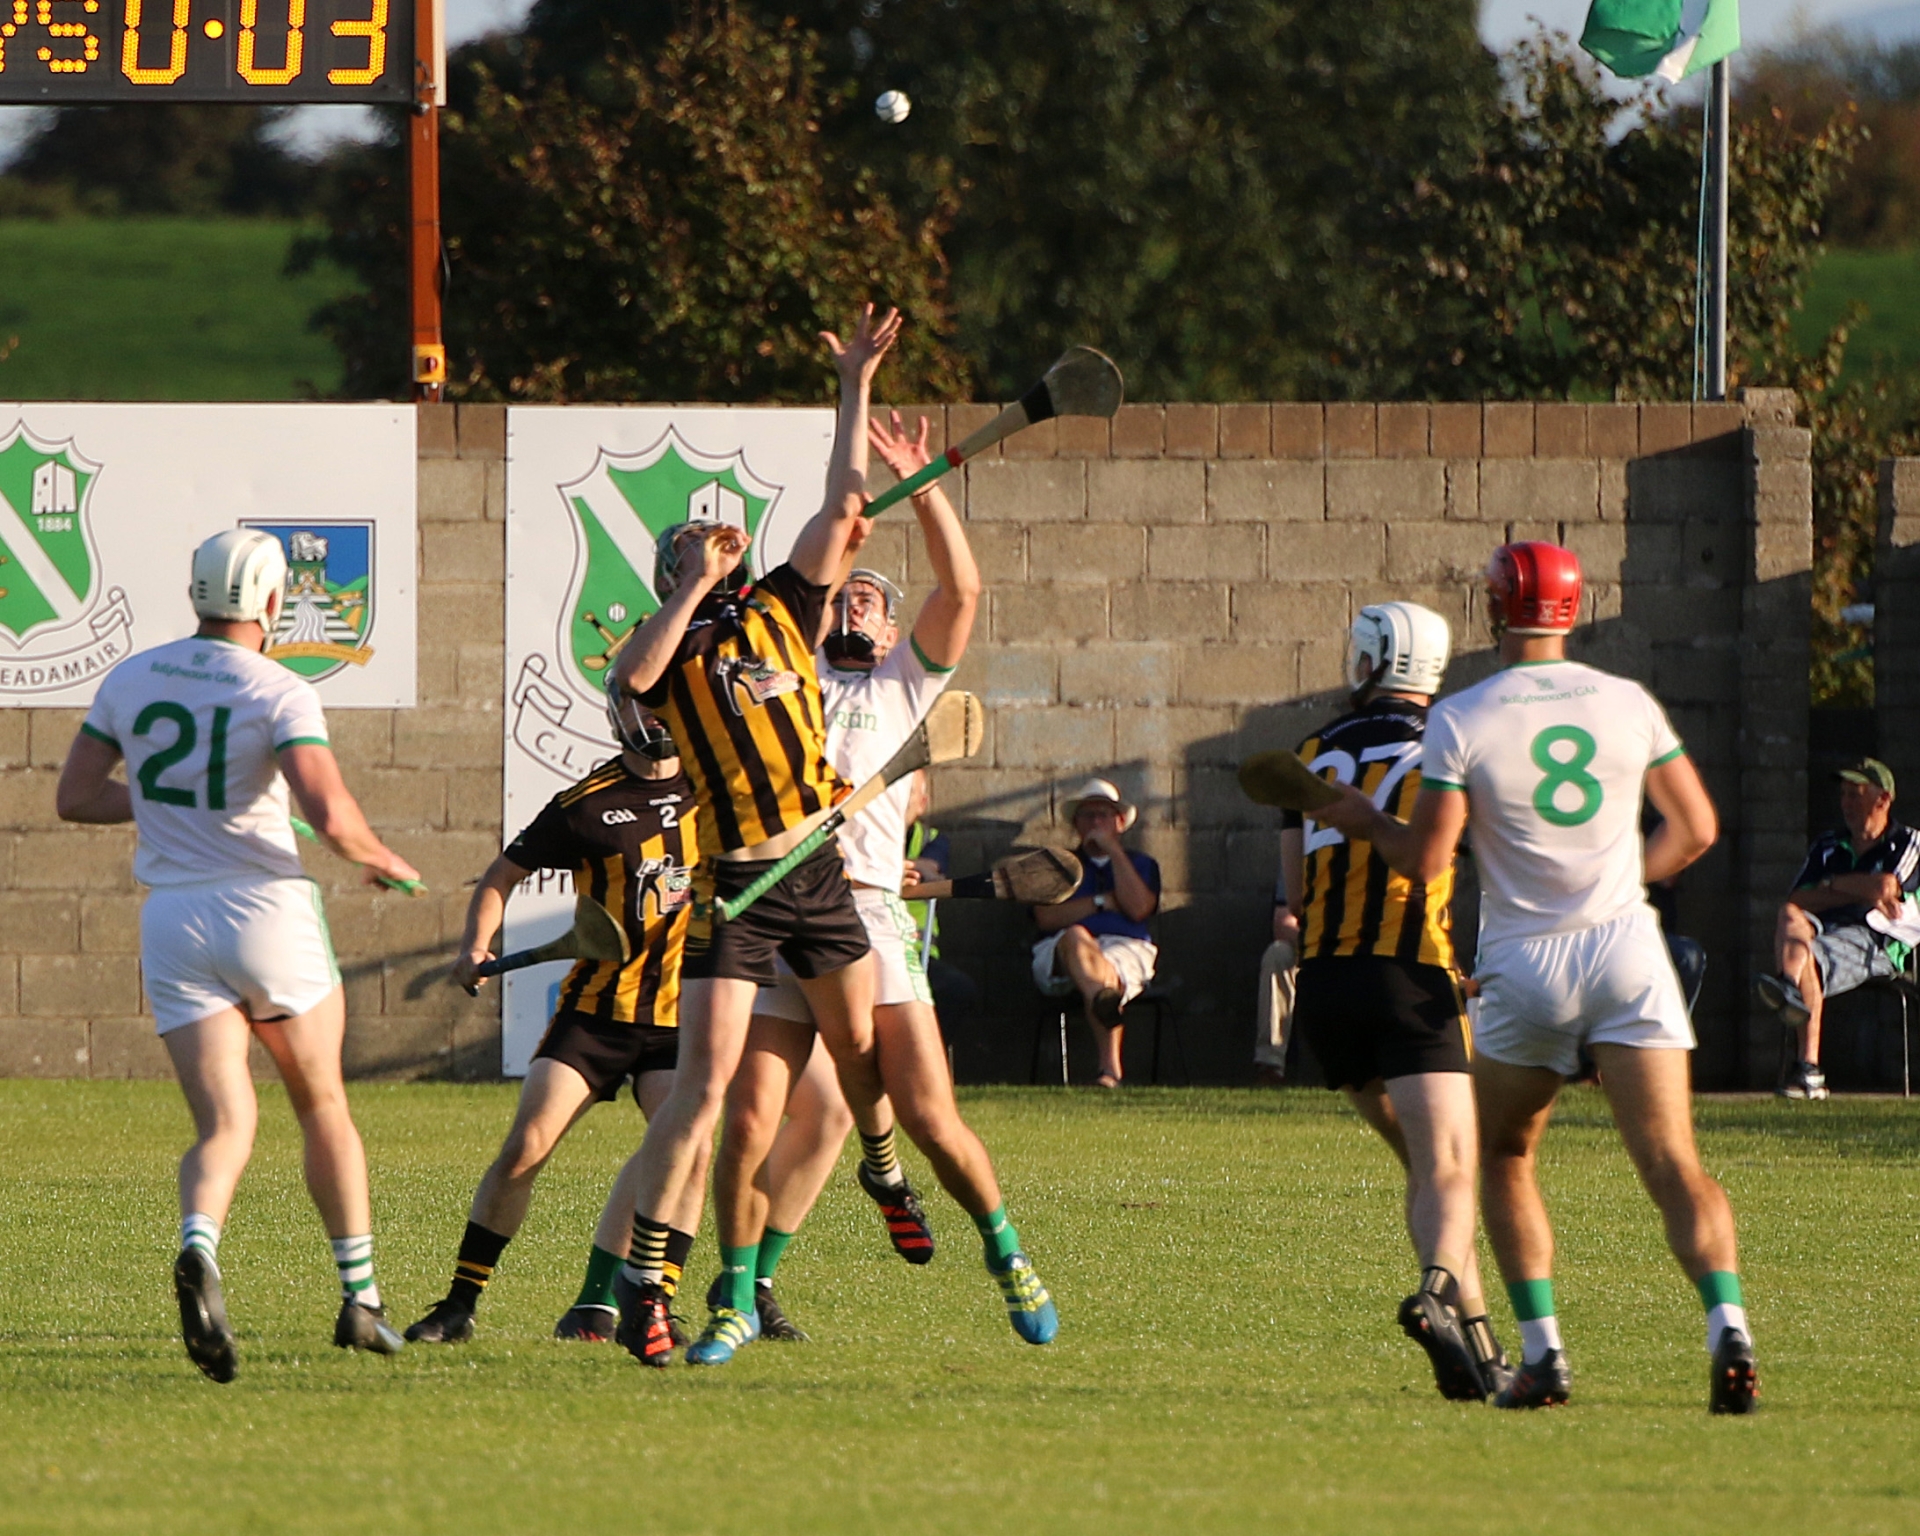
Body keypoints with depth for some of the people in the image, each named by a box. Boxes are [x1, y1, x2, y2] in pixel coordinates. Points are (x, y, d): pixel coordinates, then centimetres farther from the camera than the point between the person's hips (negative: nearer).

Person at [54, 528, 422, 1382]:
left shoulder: (132, 680, 6)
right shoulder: (280, 695, -10)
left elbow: (74, 797, 11)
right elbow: (330, 815, -21)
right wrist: (380, 858, 0)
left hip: (172, 920, 3)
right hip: (266, 906, -3)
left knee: (225, 1127, 0)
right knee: (322, 1105, 17)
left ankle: (199, 1249, -32)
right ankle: (360, 1297, 23)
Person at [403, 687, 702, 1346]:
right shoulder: (588, 804, -1)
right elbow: (504, 874, 7)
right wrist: (476, 945, -9)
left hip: (679, 1014, 2)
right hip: (596, 1007, -2)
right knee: (525, 1146, -10)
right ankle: (460, 1304, 0)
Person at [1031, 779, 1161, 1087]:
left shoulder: (1142, 865, 24)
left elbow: (1138, 908, 1)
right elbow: (1046, 918, 5)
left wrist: (1113, 850, 4)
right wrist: (1102, 902, 1)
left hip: (1126, 949, 1)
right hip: (1060, 954, -1)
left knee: (1108, 967, -36)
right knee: (1076, 937, -38)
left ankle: (1109, 1070, -53)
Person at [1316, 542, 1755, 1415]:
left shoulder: (1463, 721, -5)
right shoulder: (1629, 704, 4)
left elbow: (1425, 860, -6)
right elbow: (1696, 829, 11)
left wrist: (1365, 821, 14)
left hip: (1526, 966, -1)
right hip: (1626, 949, 1)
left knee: (1504, 1157, 18)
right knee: (1672, 1164, -5)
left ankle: (1542, 1355, 10)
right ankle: (1727, 1327, -25)